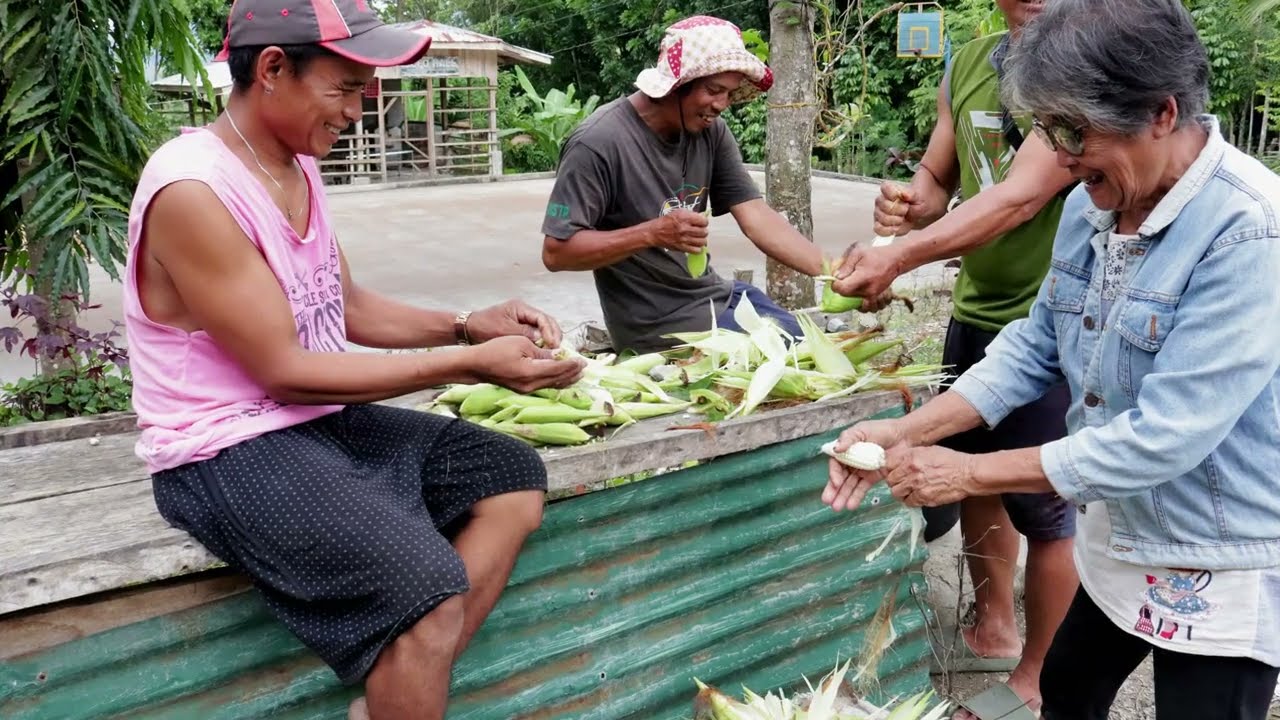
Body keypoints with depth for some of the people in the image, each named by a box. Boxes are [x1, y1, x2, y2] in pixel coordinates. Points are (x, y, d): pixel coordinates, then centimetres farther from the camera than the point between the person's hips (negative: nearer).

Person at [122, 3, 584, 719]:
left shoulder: (297, 167, 7)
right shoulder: (193, 190, -20)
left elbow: (349, 308, 15)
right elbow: (284, 370, -20)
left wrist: (469, 325, -1)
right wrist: (472, 364, -20)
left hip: (324, 419, 9)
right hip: (229, 451, -9)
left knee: (515, 476, 3)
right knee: (430, 591, -28)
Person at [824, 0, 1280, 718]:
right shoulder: (1091, 204, -5)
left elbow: (1163, 438, -30)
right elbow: (1035, 347, 4)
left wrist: (971, 471, -23)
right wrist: (907, 432, -7)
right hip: (1120, 538, 7)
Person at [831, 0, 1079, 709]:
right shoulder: (968, 65, 5)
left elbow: (1019, 198, -27)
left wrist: (900, 257, -36)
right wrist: (907, 205, -12)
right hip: (972, 312, 7)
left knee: (1042, 508, 4)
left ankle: (1036, 680, 23)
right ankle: (993, 630, 40)